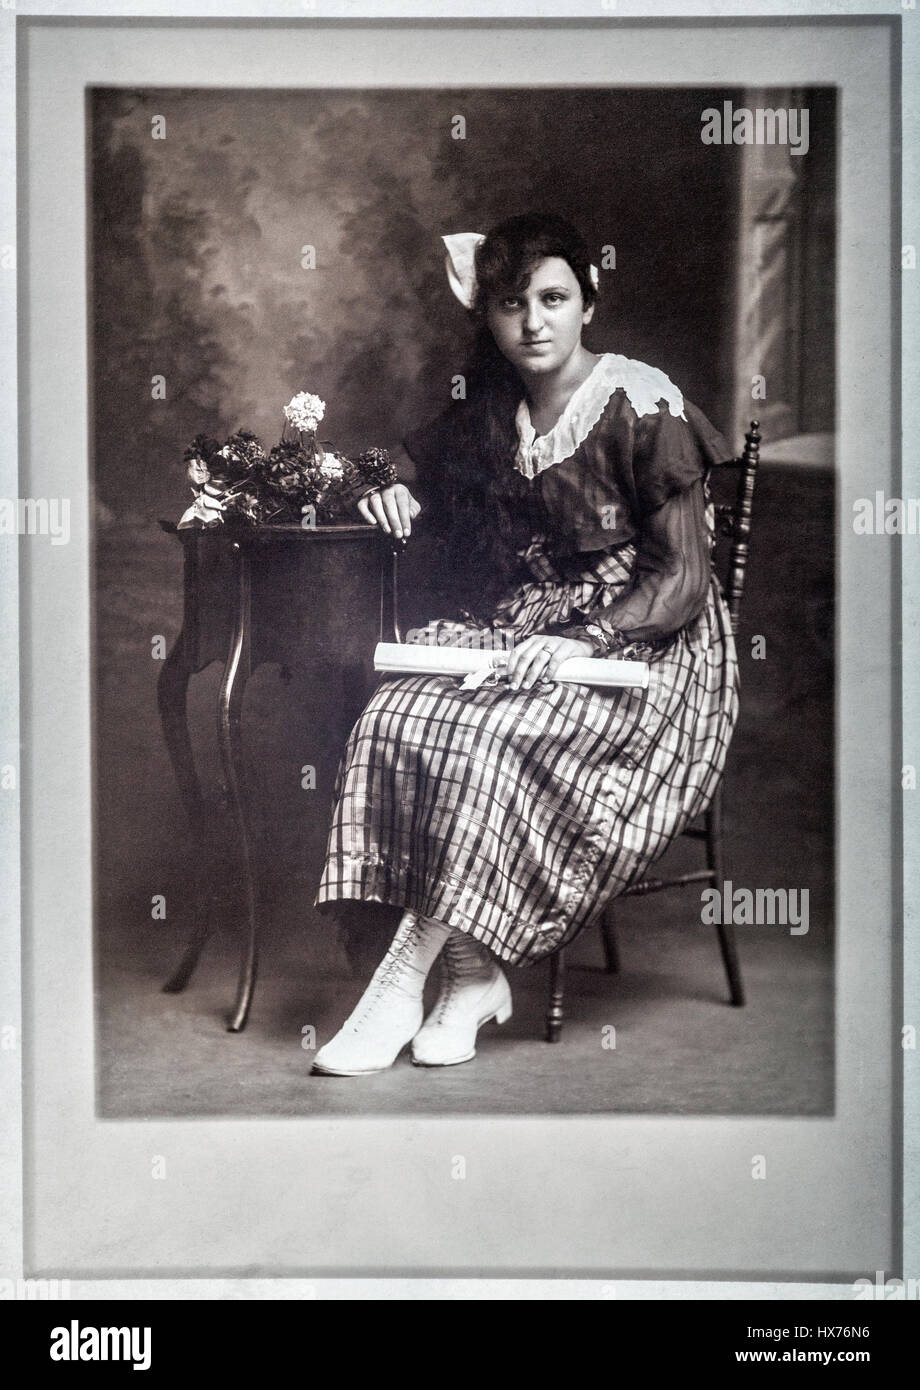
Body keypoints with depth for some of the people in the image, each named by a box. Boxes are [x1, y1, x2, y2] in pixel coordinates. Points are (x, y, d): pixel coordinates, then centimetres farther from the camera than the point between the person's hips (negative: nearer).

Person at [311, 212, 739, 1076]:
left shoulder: (642, 405, -5)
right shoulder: (482, 421, 12)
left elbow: (683, 579, -9)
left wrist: (578, 645, -24)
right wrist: (395, 496, 5)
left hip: (643, 642, -5)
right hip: (517, 630, 5)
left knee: (485, 737, -34)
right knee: (395, 715, -26)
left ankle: (404, 979, -24)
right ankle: (473, 972, -24)